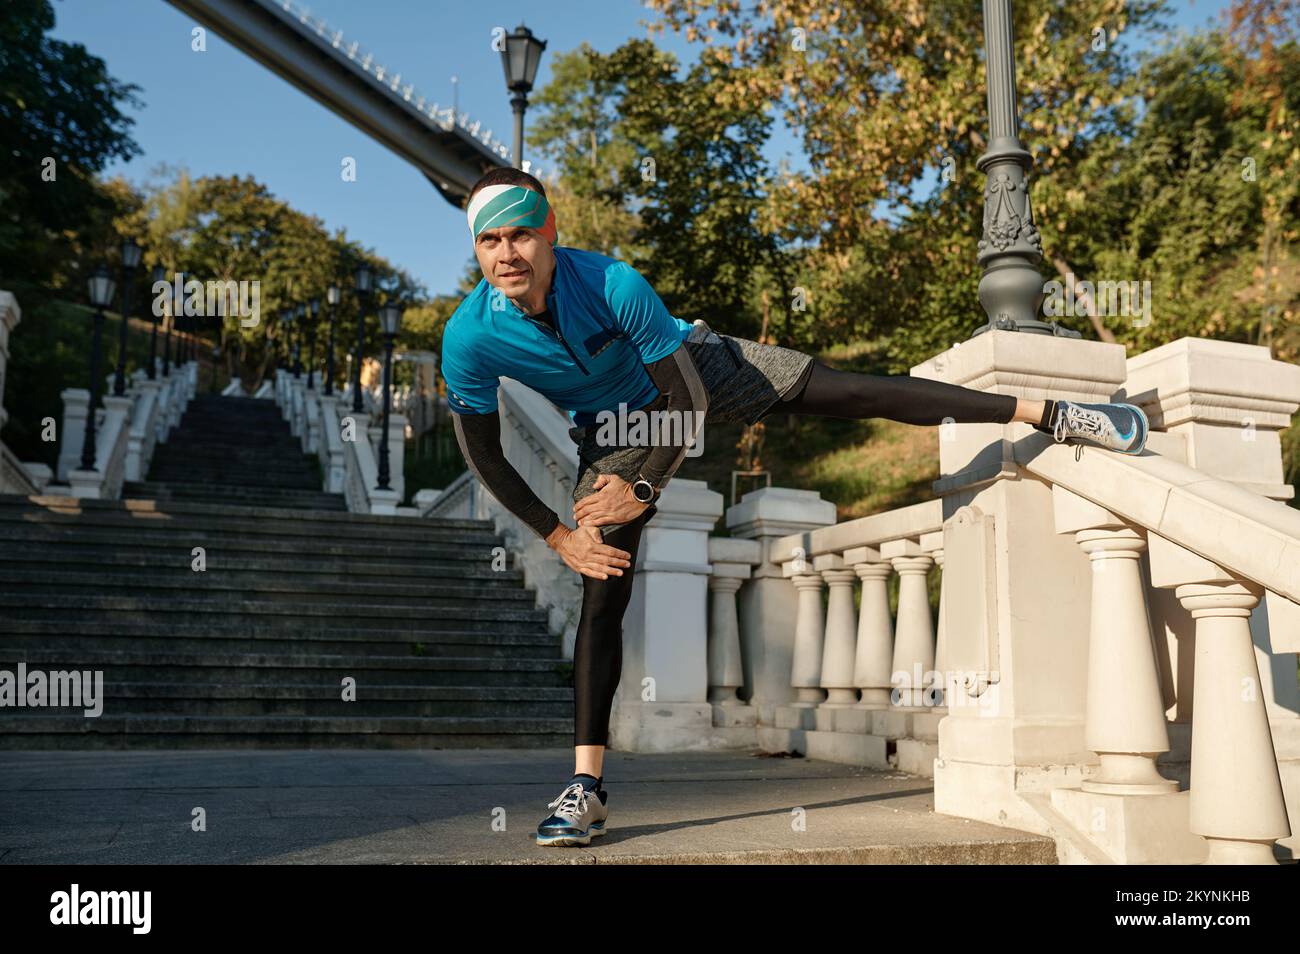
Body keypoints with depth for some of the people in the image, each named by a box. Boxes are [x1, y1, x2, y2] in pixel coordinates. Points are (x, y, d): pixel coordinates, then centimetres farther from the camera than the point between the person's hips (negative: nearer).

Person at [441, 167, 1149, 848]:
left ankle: (1053, 415, 0)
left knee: (852, 392, -12)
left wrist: (641, 489, -24)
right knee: (603, 594, -9)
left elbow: (685, 398, -27)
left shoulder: (614, 285, -36)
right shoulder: (469, 338, -28)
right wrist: (556, 535, -17)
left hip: (692, 372, -1)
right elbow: (483, 455, -15)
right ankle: (587, 785, -5)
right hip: (614, 432, 2)